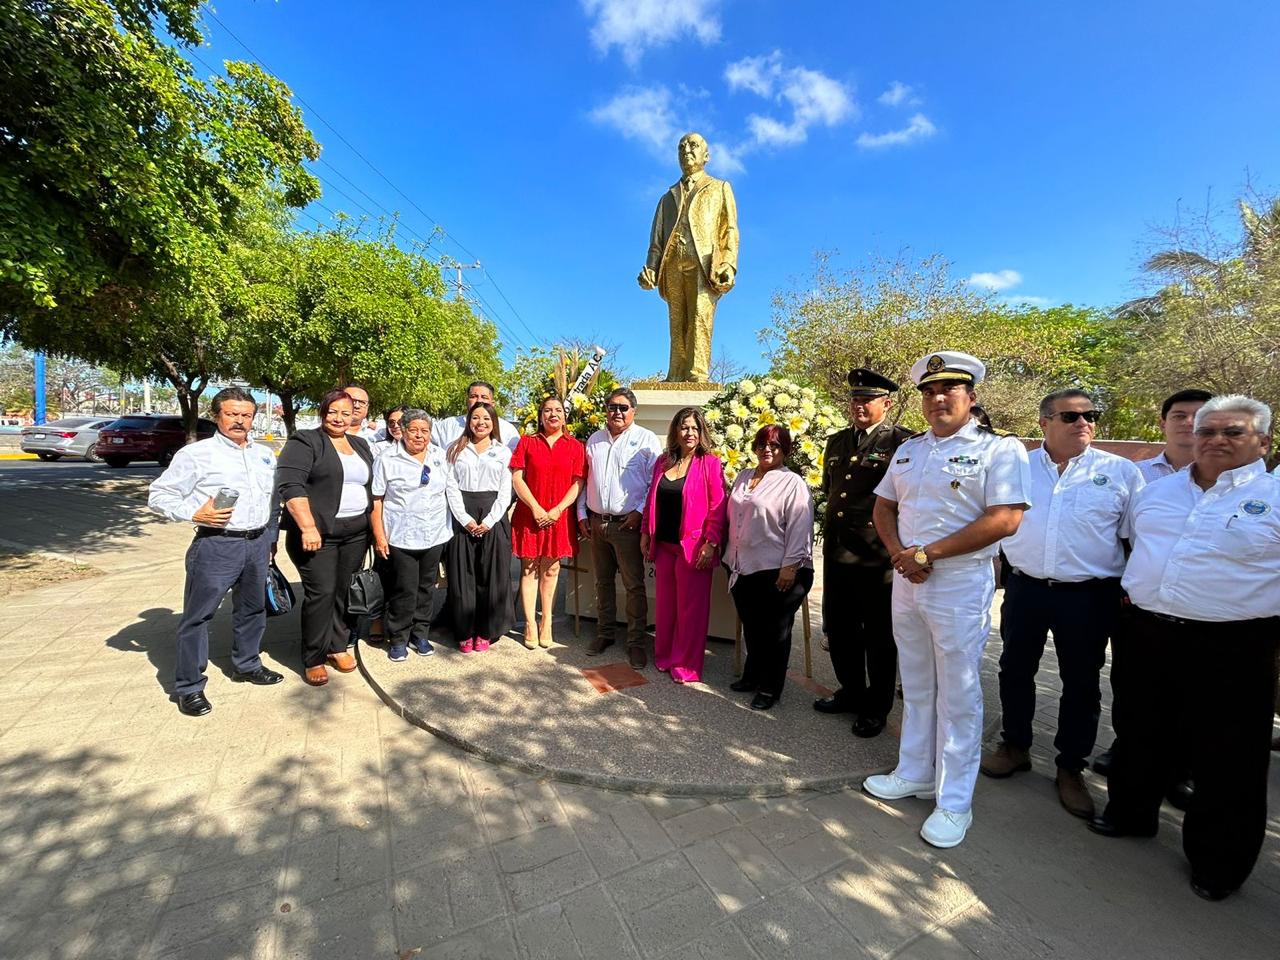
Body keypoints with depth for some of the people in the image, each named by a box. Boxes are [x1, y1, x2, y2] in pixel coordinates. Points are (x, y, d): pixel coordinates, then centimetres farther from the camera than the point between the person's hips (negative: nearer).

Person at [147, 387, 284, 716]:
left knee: (253, 609, 18)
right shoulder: (196, 453, -6)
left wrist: (271, 538, 19)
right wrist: (195, 513, -19)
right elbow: (159, 495, -5)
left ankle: (246, 664, 37)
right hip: (216, 544, -6)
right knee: (197, 615, 2)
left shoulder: (265, 455, 11)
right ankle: (189, 687, 16)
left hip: (257, 544, 6)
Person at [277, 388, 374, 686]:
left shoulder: (360, 445, 15)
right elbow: (290, 485, -15)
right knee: (321, 593, -5)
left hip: (356, 533, 6)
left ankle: (337, 646, 25)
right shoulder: (304, 442, -5)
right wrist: (308, 527, -22)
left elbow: (373, 485, 20)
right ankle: (314, 659, 9)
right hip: (317, 533, -5)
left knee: (344, 591, 10)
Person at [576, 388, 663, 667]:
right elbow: (585, 480, 16)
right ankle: (604, 633, 30)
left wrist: (640, 511, -14)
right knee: (603, 582, 16)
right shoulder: (594, 440, 13)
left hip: (627, 524, -5)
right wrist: (582, 514, 11)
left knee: (634, 586, 0)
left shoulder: (646, 440, -3)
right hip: (595, 523, 5)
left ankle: (636, 642, 11)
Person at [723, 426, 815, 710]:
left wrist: (790, 567, -18)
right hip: (743, 568, 6)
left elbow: (799, 527, -14)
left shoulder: (792, 483, -8)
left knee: (775, 631, 8)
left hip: (776, 571, -6)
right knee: (750, 627, 18)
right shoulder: (743, 477, 13)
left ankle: (769, 688, 23)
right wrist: (730, 558, 17)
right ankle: (752, 676, 37)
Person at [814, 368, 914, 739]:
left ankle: (876, 708, 28)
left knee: (879, 637, 10)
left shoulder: (903, 443, -8)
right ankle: (851, 692, 37)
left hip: (878, 558, -6)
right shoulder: (836, 442, 13)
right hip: (837, 553, 7)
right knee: (838, 630, 17)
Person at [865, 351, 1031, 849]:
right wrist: (899, 553, -5)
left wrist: (927, 553, -18)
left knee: (958, 695, 6)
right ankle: (914, 774, 35)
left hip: (961, 585, -6)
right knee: (916, 687, 18)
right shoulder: (909, 449, 11)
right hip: (906, 581, 6)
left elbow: (1004, 519, -18)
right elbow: (883, 506, 14)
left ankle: (954, 801, 22)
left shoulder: (998, 449, -8)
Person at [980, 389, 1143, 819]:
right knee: (1015, 671, 13)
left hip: (1089, 596, -1)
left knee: (1081, 685, 11)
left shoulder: (1121, 472, 0)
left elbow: (1136, 539, 2)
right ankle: (1015, 747, 33)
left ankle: (1071, 768, 29)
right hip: (1024, 588, 2)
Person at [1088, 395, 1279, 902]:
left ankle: (1218, 859, 30)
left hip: (1231, 648, -4)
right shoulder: (1156, 490, 9)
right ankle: (1131, 811, 39)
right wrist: (1130, 594, 14)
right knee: (1140, 735, 19)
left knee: (1225, 760, 10)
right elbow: (1132, 544, 21)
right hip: (1144, 634, 4)